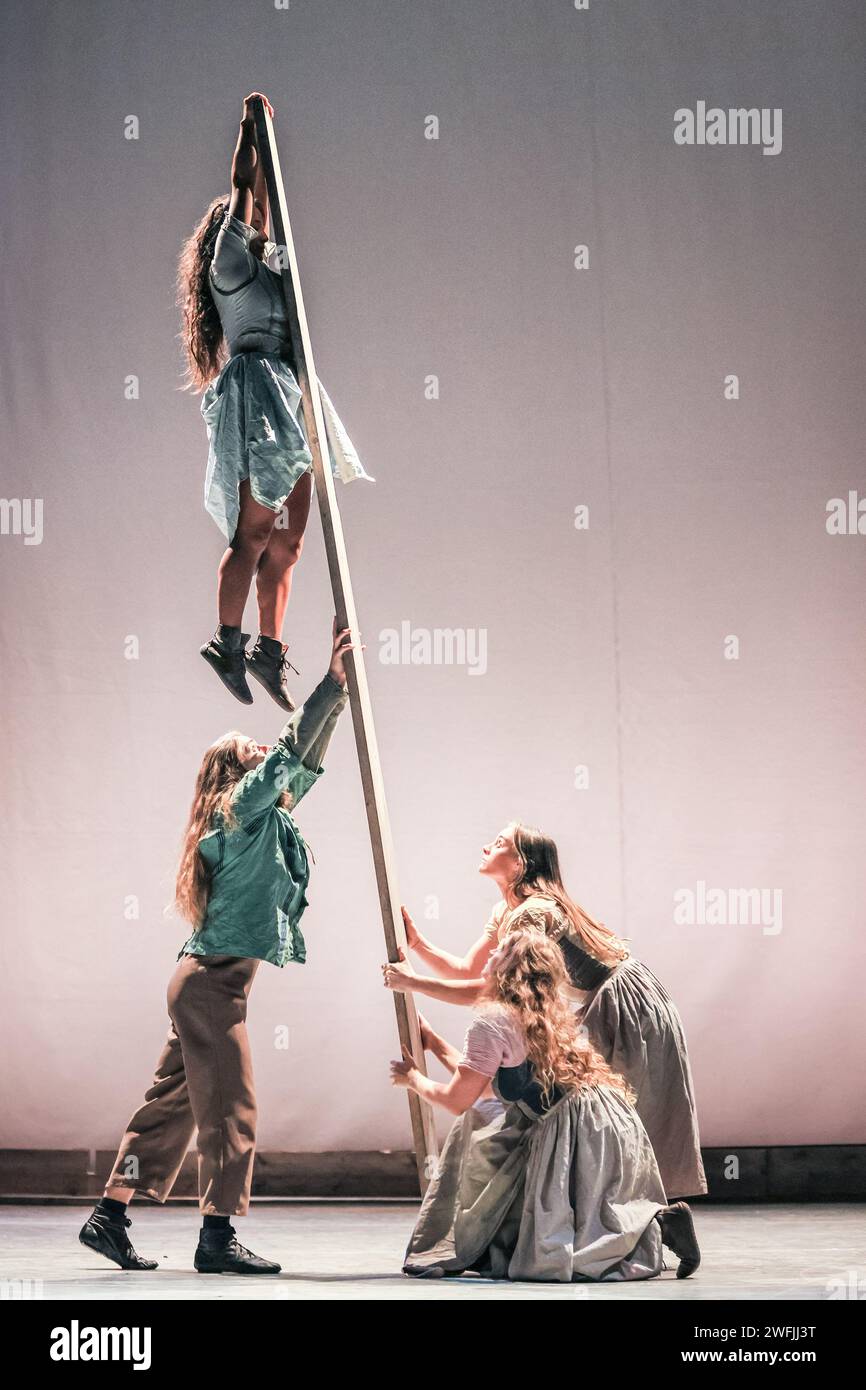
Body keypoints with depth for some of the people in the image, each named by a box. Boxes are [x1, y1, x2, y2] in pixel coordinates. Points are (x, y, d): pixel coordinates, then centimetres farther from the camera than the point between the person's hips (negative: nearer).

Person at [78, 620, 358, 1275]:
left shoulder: (265, 814, 17)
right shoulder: (244, 807, -7)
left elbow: (306, 763, 21)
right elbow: (292, 752, -17)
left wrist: (336, 695, 16)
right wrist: (330, 685, -18)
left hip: (205, 979, 10)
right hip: (214, 980, -10)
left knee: (174, 1099, 11)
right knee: (230, 1108, -6)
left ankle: (111, 1215, 14)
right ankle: (218, 1237, -2)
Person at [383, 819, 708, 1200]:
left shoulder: (532, 912, -24)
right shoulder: (505, 912, 7)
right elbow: (467, 971, 7)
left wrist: (414, 982, -26)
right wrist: (416, 942, -3)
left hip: (630, 1012, -10)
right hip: (605, 1014, 10)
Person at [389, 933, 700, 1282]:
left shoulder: (492, 1020, -6)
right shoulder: (543, 1015, 21)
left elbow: (457, 1100, -1)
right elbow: (476, 1081, 31)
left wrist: (414, 1078, 18)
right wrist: (432, 1041, 40)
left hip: (581, 1132, -9)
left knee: (550, 1253, -7)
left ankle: (656, 1226, -14)